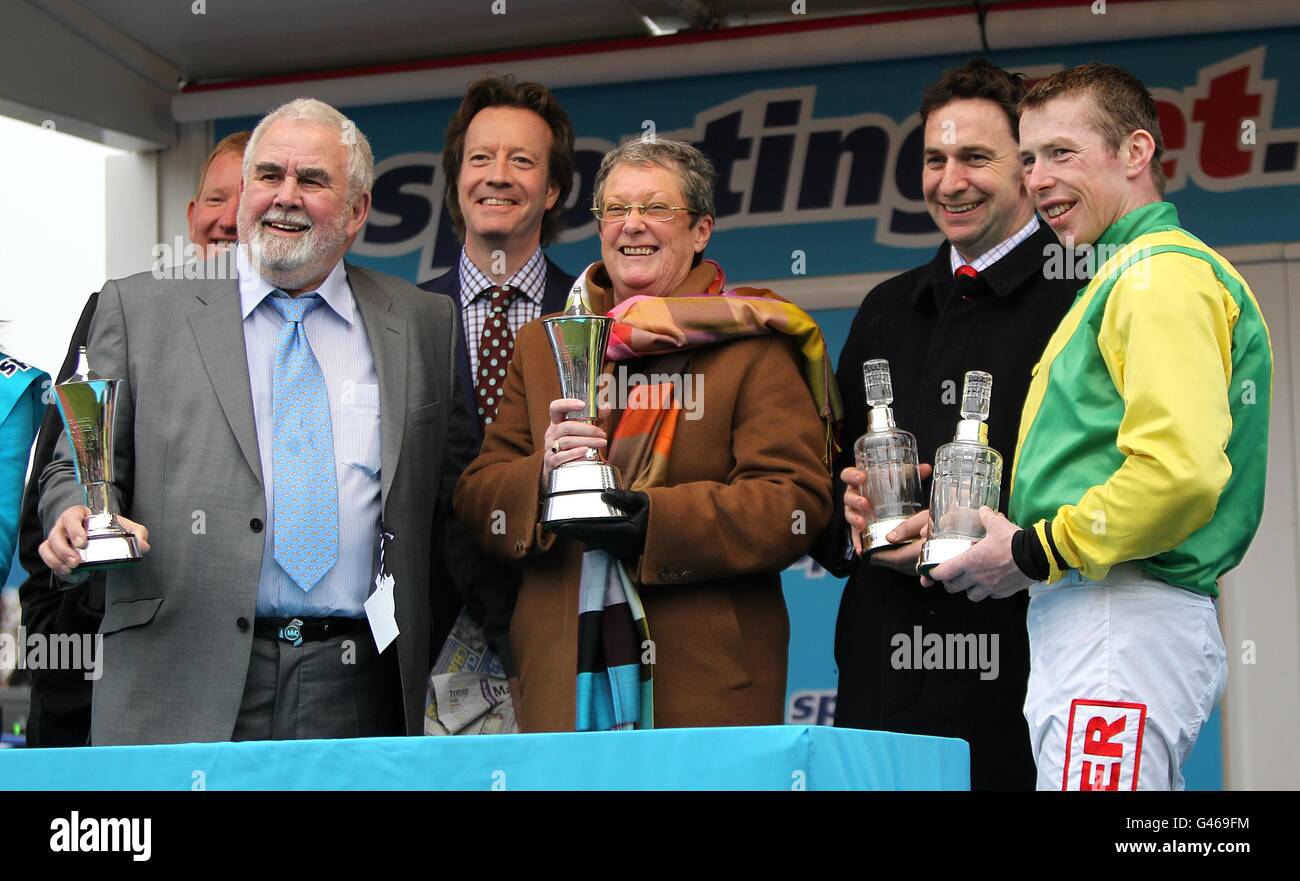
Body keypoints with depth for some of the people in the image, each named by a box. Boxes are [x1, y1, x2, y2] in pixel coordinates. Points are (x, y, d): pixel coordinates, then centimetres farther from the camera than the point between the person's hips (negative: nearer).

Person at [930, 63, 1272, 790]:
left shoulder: (1163, 273, -9)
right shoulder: (1127, 275, 23)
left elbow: (1179, 471, -22)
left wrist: (1034, 553, -12)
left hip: (1125, 618, -11)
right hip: (1095, 616, 11)